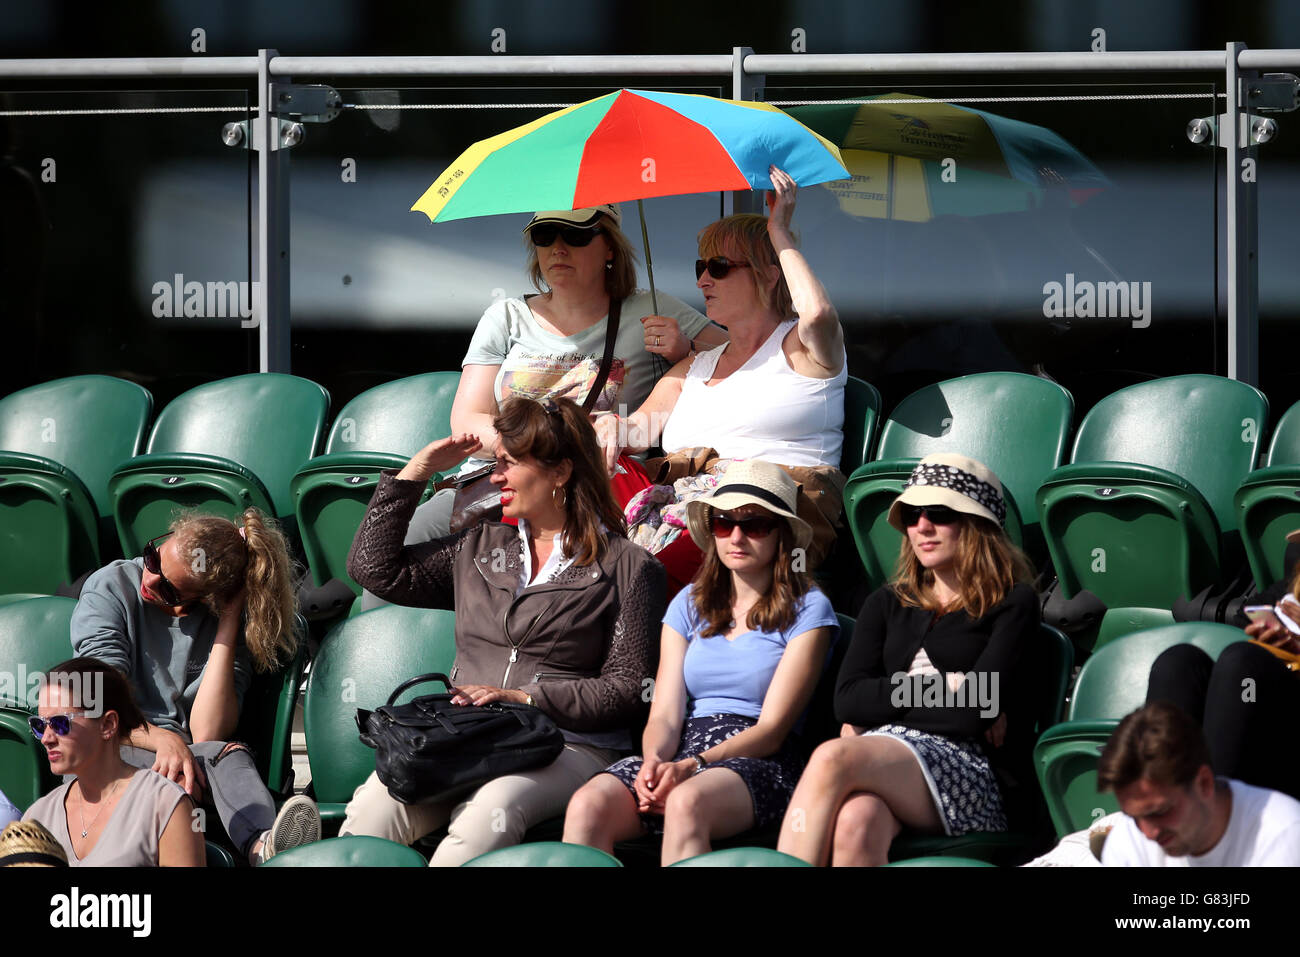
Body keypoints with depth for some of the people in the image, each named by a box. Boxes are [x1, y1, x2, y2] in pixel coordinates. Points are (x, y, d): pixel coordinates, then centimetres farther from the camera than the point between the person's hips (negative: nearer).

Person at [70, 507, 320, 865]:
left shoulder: (228, 622, 2)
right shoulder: (112, 587, 1)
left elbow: (207, 734, -13)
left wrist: (227, 626, -13)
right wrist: (164, 740, -31)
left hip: (183, 755, 2)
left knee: (230, 755, -35)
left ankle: (263, 846, -68)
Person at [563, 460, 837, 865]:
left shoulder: (807, 610, 5)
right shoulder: (690, 604, 20)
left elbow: (772, 728, -4)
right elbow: (664, 714, 11)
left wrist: (692, 766, -19)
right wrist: (655, 762, -15)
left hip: (759, 762, -4)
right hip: (681, 752, 4)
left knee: (686, 802, -40)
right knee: (588, 806, -29)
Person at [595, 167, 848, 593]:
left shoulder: (799, 350, 12)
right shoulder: (693, 369, 31)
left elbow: (817, 314, -14)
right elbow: (642, 427, 17)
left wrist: (780, 235, 0)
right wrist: (613, 427, -9)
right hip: (676, 501, 6)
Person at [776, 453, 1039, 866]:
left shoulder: (1012, 604, 11)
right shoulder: (887, 605, 28)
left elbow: (976, 711, -5)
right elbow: (848, 700, 11)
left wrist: (882, 702, 3)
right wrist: (943, 690, 1)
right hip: (879, 754, 4)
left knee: (833, 758, -35)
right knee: (856, 820, -37)